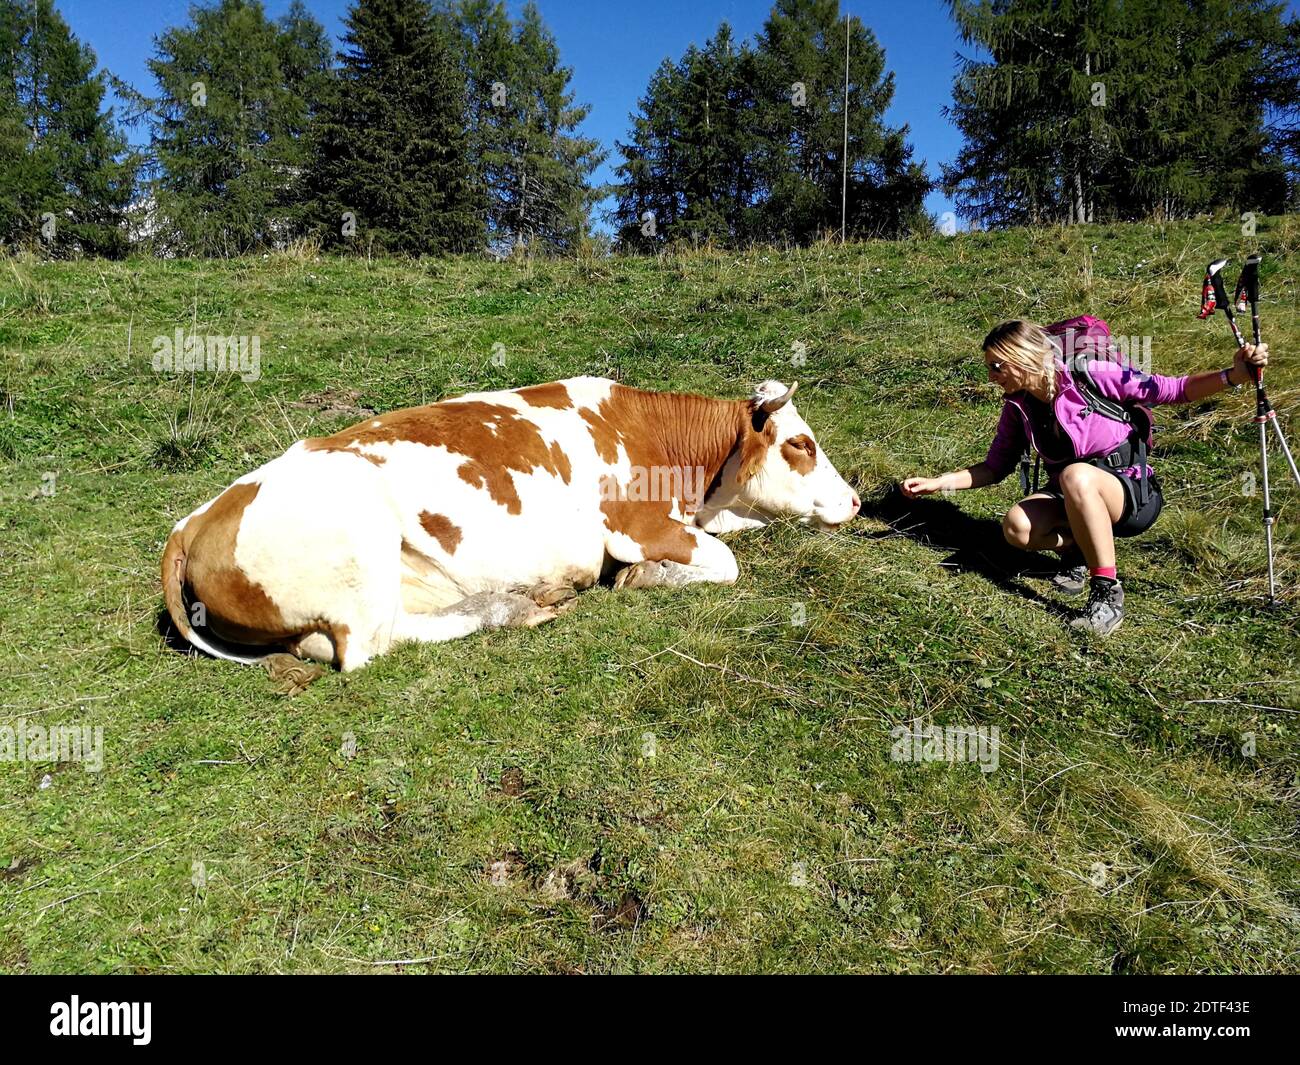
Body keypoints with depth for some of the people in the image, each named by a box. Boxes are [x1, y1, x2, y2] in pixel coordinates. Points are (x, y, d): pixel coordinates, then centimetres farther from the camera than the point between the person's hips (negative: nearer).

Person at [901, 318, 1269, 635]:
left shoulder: (1088, 375, -14)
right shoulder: (1017, 406, 0)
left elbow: (1173, 390, -13)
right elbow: (995, 467, 8)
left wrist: (1233, 375, -29)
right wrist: (939, 482, -3)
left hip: (1134, 494, -4)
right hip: (1073, 498, 4)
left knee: (1075, 476, -40)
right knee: (1017, 527, -29)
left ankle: (1108, 594, -29)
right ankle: (1077, 550, 3)